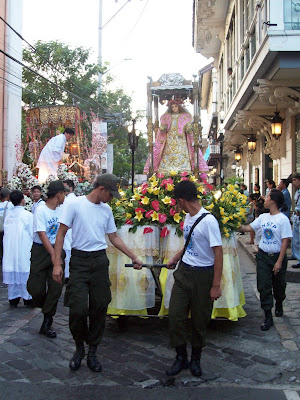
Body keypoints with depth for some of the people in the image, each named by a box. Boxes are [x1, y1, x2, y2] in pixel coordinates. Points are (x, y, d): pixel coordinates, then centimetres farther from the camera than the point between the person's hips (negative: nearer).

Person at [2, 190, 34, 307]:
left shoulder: (8, 216, 5)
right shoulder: (28, 215, -9)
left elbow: (6, 232, 9)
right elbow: (33, 233, -7)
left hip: (9, 248, 5)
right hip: (24, 248, -5)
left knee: (11, 272, 9)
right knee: (25, 272, 3)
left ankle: (13, 299, 17)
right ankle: (28, 299, 9)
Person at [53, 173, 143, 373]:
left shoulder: (106, 210, 11)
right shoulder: (76, 204, -5)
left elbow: (114, 237, 19)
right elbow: (61, 233, -4)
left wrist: (134, 257, 17)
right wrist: (57, 263, -9)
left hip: (100, 261, 5)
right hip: (79, 261, -4)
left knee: (99, 308, 6)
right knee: (78, 309, -9)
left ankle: (92, 352, 21)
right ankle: (79, 348, 17)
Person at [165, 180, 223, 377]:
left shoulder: (208, 220, -18)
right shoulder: (188, 217, 7)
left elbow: (218, 253, -18)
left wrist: (216, 285, -18)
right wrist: (175, 258, 27)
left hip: (203, 275, -7)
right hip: (183, 272, 7)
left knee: (199, 321, 8)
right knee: (175, 315, 3)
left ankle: (195, 359, 28)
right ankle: (181, 357, 20)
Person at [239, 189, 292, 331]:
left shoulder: (283, 219, -12)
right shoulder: (263, 217, 4)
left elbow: (285, 242, -13)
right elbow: (249, 228, 9)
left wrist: (279, 261, -15)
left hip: (277, 256, -4)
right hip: (263, 255, 4)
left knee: (278, 285, 13)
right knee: (263, 286, -2)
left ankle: (279, 305, 43)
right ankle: (268, 317, 5)